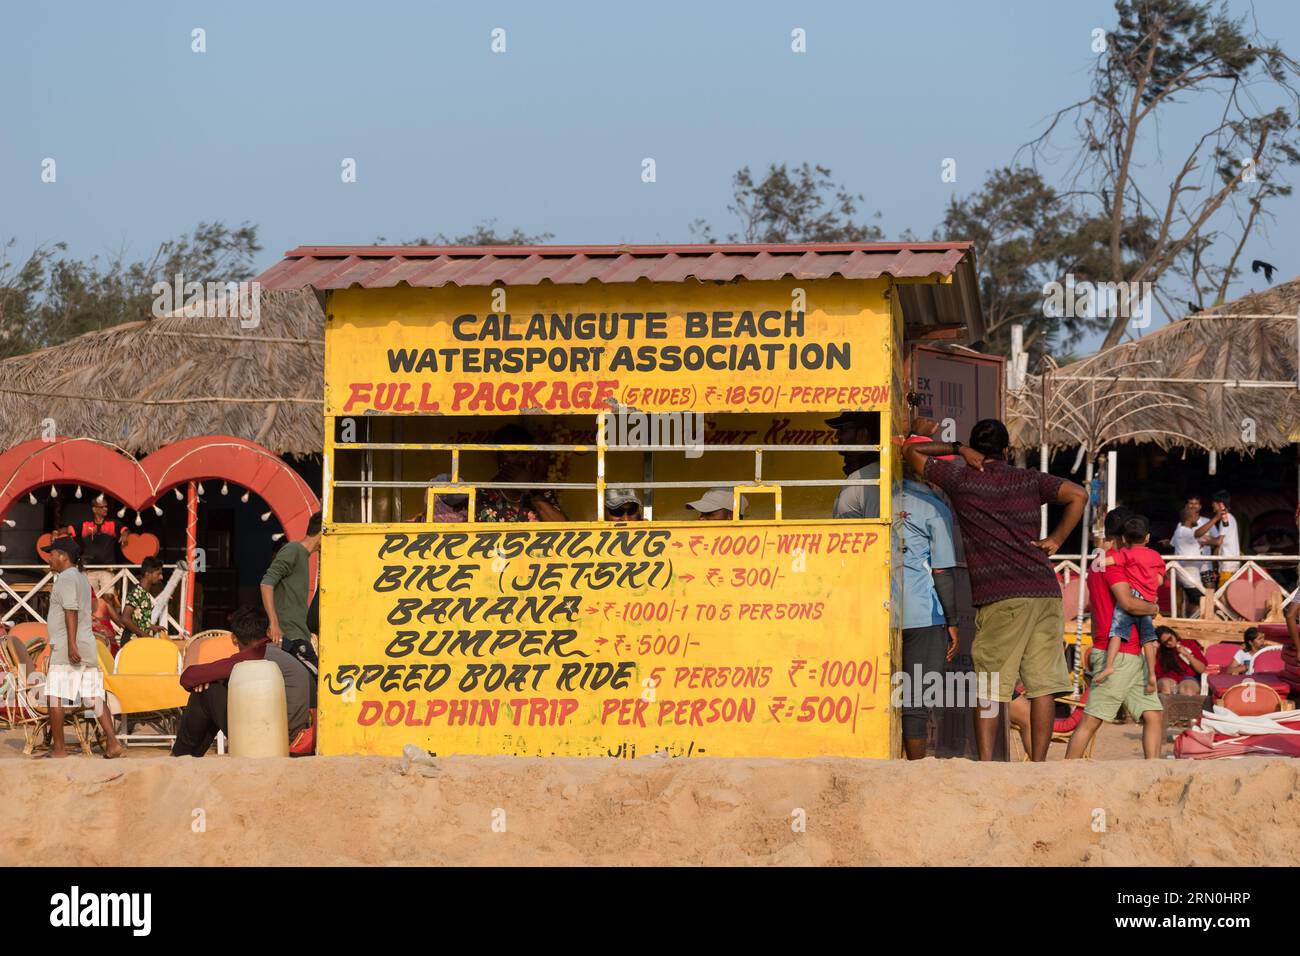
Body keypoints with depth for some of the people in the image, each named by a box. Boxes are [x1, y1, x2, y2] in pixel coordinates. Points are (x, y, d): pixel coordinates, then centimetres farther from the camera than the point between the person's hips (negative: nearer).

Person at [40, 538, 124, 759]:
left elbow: (71, 611, -19)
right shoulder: (82, 577, 19)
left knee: (55, 696, -3)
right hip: (87, 646, 9)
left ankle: (58, 748, -2)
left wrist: (71, 644, -25)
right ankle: (112, 743, -4)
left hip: (66, 647, -9)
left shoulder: (66, 578, -9)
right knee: (94, 696, 4)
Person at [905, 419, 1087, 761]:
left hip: (1000, 598, -3)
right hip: (1046, 592, 3)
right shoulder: (1029, 480, 12)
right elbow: (1078, 495, 9)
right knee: (1043, 685, 3)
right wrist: (1056, 540, 10)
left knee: (988, 690, 0)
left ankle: (985, 766, -7)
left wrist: (957, 448, 13)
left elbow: (911, 451, 11)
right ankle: (1038, 765, 1)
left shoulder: (961, 479, 3)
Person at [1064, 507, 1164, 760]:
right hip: (1116, 655, -10)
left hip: (1133, 655, 10)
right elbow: (1127, 602, -23)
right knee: (1092, 720, -8)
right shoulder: (1112, 561, -11)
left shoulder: (1099, 562, 20)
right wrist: (1153, 608, -4)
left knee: (1154, 715, 5)